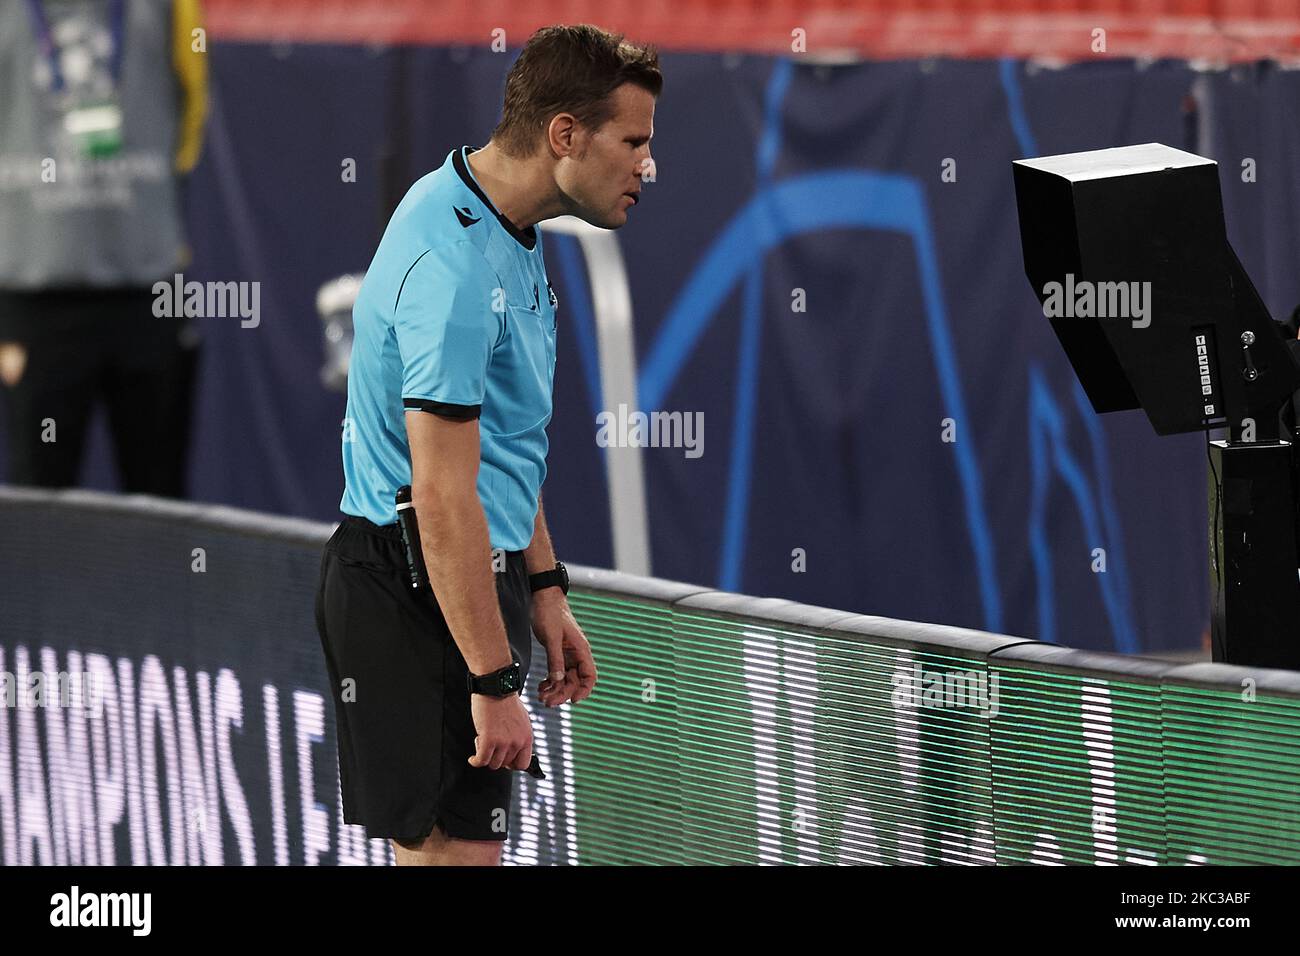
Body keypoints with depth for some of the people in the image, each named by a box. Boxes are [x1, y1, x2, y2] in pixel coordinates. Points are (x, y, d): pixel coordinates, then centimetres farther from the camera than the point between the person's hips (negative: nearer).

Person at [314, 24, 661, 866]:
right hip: (418, 598, -10)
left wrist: (543, 589, 20)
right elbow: (443, 500, -26)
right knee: (453, 849, -10)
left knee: (446, 846, 12)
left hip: (479, 573, 10)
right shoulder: (453, 264, -24)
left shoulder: (509, 235, 10)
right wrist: (494, 683, -25)